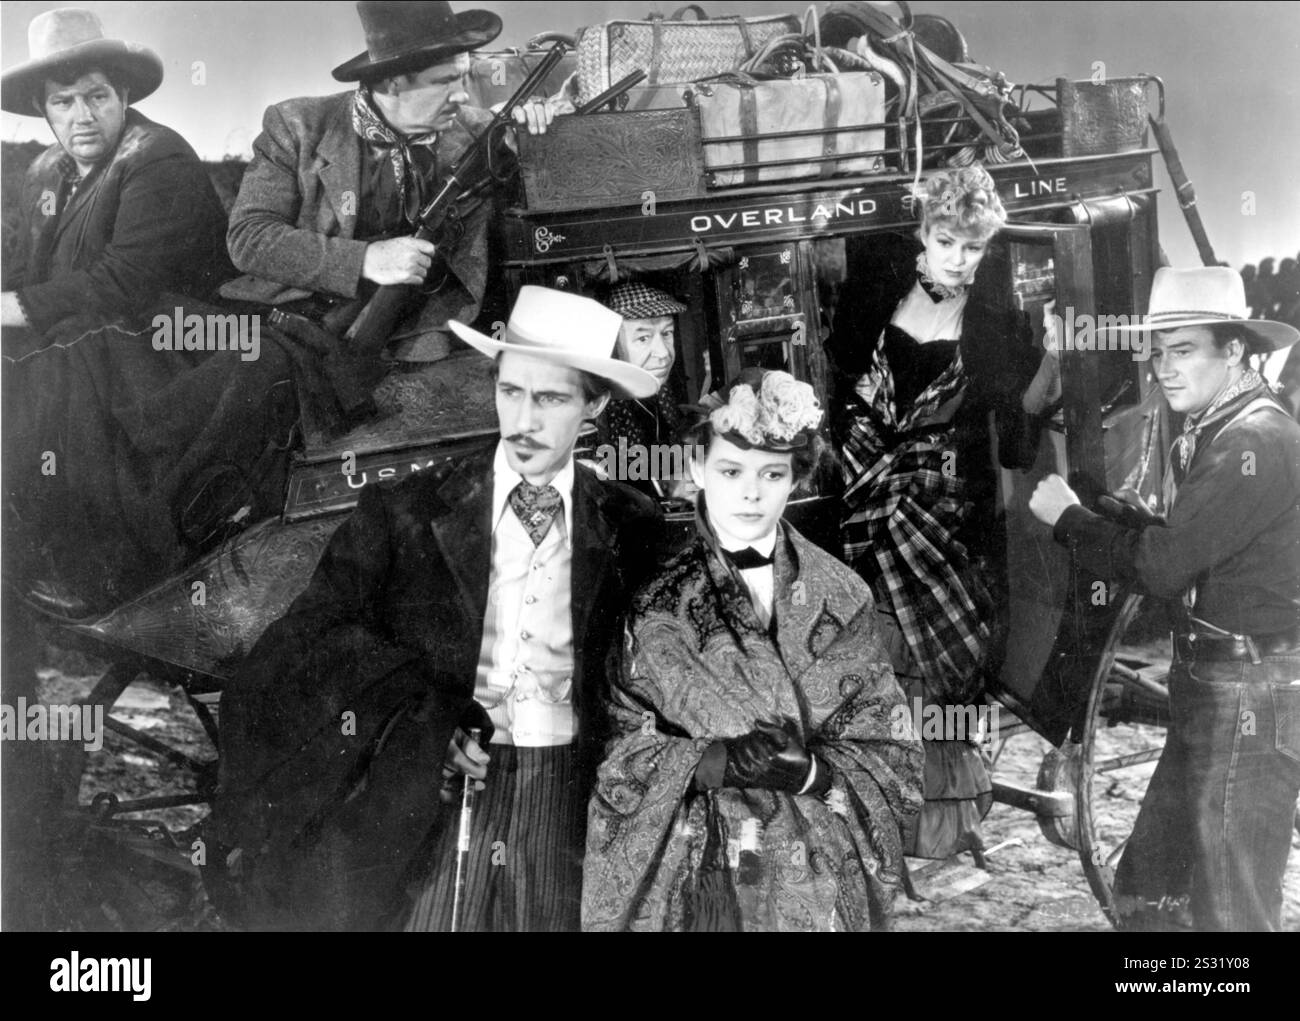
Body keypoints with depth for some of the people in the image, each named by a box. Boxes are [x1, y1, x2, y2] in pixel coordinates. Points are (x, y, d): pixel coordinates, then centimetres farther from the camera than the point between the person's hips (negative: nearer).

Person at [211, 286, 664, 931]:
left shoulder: (632, 528, 5)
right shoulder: (407, 510, 2)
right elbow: (323, 632, -3)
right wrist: (436, 712, -15)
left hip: (567, 792, 1)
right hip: (430, 786, -1)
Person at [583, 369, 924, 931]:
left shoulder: (841, 599, -1)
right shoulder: (652, 596, -4)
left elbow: (889, 758, -1)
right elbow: (614, 754, -7)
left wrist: (806, 771, -19)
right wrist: (721, 762, -21)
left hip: (818, 883, 1)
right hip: (691, 879, -1)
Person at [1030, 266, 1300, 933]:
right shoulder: (1209, 434, 14)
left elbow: (1162, 569, -21)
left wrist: (1067, 518, -7)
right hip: (1208, 687, 10)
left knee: (1229, 911, 0)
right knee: (1145, 890, 17)